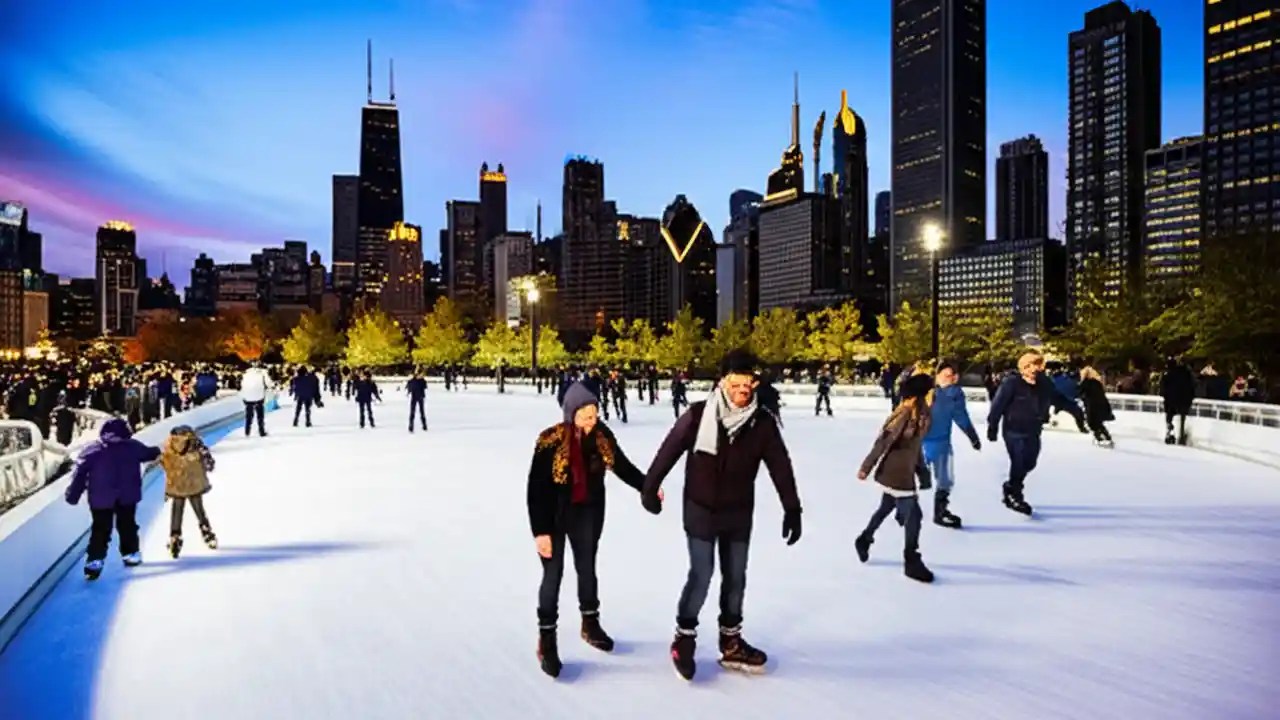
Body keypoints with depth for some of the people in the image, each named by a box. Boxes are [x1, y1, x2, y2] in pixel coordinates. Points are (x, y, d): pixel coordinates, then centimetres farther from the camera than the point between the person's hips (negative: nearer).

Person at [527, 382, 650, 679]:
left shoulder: (601, 435, -10)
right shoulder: (550, 441, -22)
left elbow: (622, 466, 3)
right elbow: (536, 488, -19)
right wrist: (540, 530, -19)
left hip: (588, 514, 4)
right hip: (554, 516, -4)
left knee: (587, 568, 18)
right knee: (553, 575, 3)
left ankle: (590, 624, 39)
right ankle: (547, 640, 19)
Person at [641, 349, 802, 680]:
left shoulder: (763, 422, -9)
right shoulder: (698, 415, -17)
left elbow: (780, 466, -2)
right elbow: (669, 451, -8)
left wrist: (792, 509, -1)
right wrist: (650, 488, -3)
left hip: (739, 513, 4)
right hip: (700, 509, -3)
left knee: (735, 577, 13)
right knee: (701, 574, -3)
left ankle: (731, 643, 30)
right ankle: (684, 639, 18)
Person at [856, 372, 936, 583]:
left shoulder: (921, 414, 6)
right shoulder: (906, 414, -22)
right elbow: (883, 442, -22)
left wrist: (923, 472, 17)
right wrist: (866, 468, -19)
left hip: (901, 473, 9)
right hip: (897, 475, -9)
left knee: (885, 508, 23)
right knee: (913, 516, -3)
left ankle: (864, 540, 42)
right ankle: (912, 562, 9)